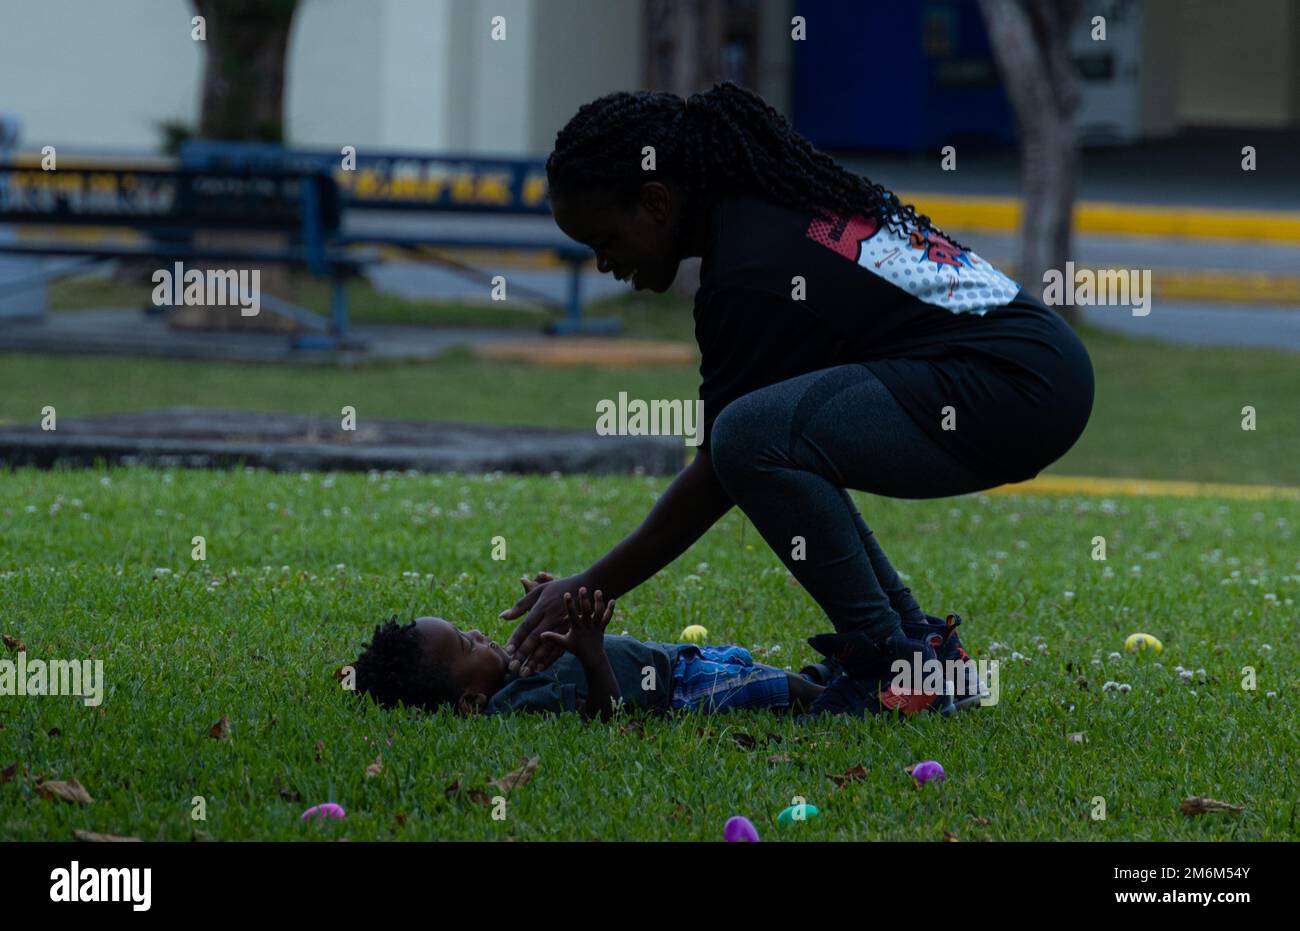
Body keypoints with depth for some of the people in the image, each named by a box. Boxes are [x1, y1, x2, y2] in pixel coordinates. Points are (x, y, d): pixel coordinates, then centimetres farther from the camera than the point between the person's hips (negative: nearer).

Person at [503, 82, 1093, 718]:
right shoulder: (769, 205, 11)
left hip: (1017, 389, -11)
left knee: (755, 435, -25)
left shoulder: (750, 277, -16)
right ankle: (919, 651, 16)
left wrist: (590, 590, -5)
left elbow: (716, 476, -11)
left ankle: (894, 666, -14)